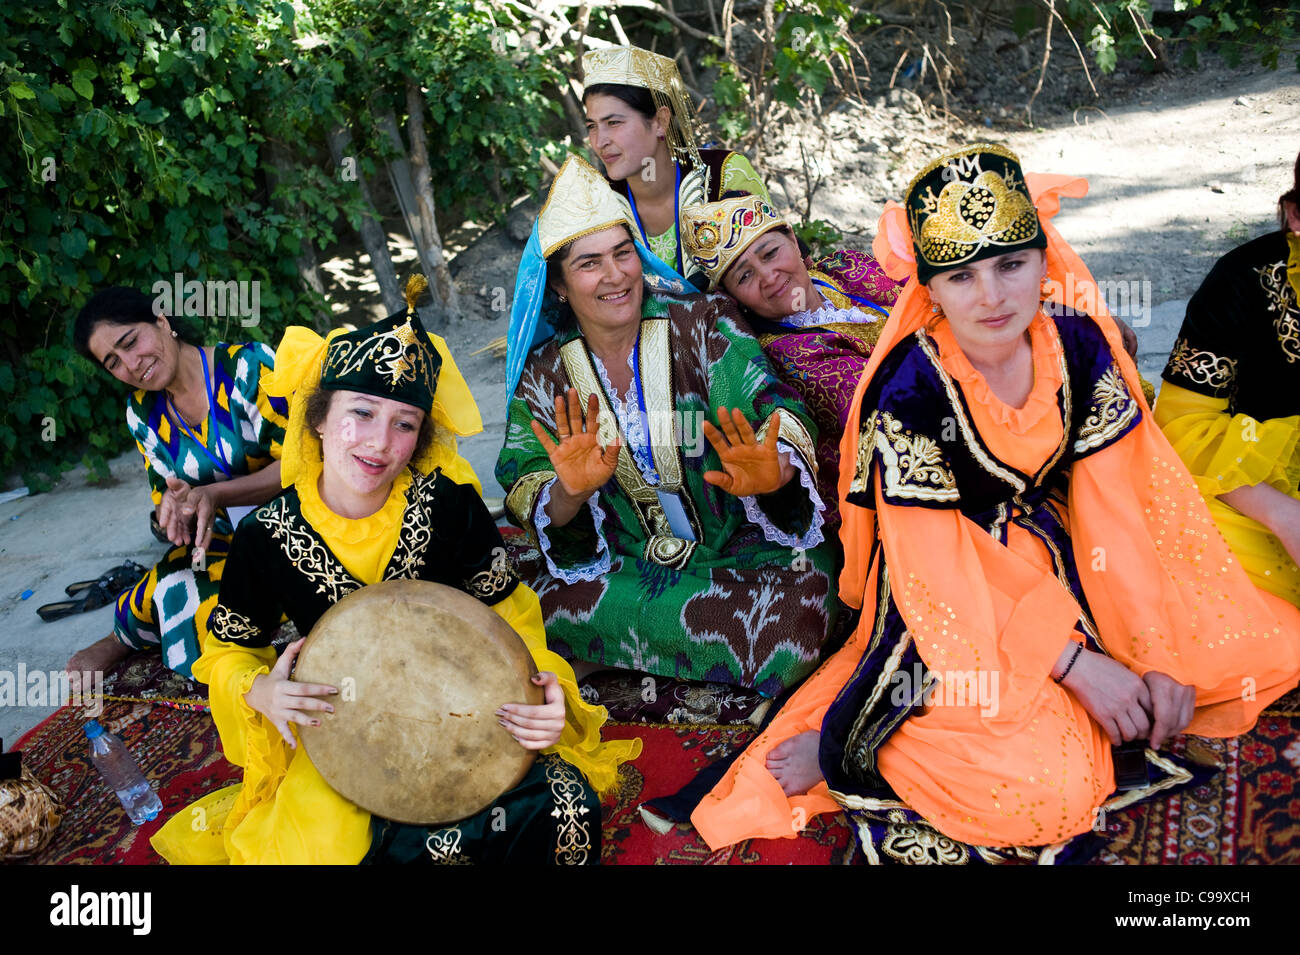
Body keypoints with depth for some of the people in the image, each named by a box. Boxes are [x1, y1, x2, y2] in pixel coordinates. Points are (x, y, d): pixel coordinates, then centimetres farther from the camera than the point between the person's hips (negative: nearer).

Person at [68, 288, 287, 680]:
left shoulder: (248, 365, -11)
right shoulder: (142, 413, 7)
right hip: (220, 540, 4)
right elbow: (163, 490, 12)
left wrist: (213, 495, -27)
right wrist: (173, 504, -16)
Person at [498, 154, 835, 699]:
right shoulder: (543, 375, 4)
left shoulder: (702, 324, -2)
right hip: (621, 566, 3)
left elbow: (774, 410, -15)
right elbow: (523, 495, -4)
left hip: (745, 547, -2)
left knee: (792, 614, -32)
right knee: (549, 607, -27)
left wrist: (773, 469, -39)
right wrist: (568, 494, -29)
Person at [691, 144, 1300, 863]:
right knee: (1044, 791, -27)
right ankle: (835, 751, -8)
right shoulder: (906, 392, -22)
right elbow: (936, 568, -20)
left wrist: (1158, 655, -11)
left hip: (1059, 568, 7)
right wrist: (1074, 663, -23)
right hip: (953, 608, -6)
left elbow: (1113, 507, -5)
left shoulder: (1080, 345, -8)